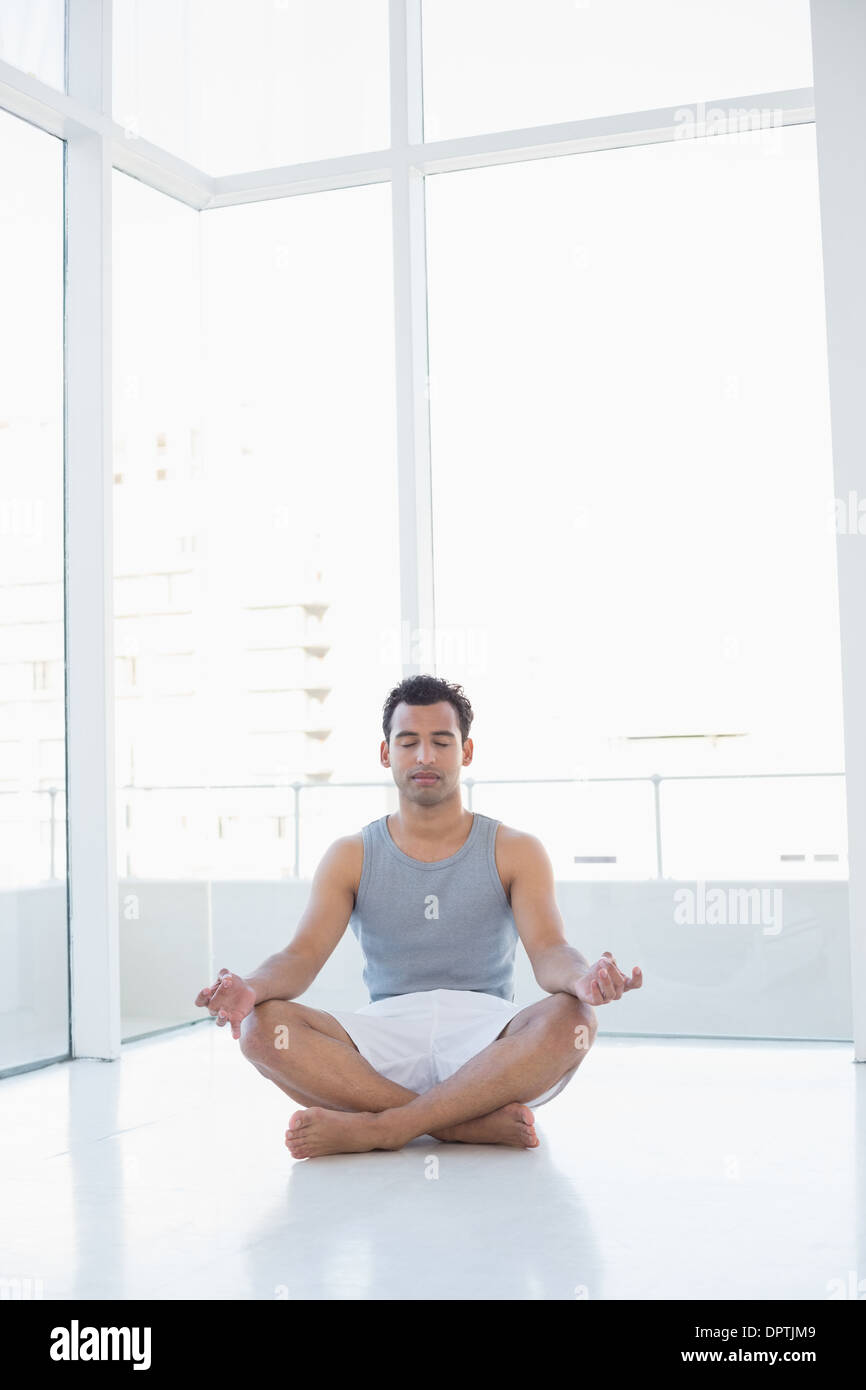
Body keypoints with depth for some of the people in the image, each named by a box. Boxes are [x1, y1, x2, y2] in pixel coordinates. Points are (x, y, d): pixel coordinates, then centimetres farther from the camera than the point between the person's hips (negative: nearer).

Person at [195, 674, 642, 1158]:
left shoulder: (516, 851, 8)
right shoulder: (350, 857, 11)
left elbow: (549, 950, -6)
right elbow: (305, 953, -1)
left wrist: (583, 979, -33)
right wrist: (252, 988, -26)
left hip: (487, 1042, -1)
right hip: (387, 1035, 1)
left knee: (572, 1018, -33)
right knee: (262, 1025, -26)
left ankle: (376, 1128, -32)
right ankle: (475, 1126, -30)